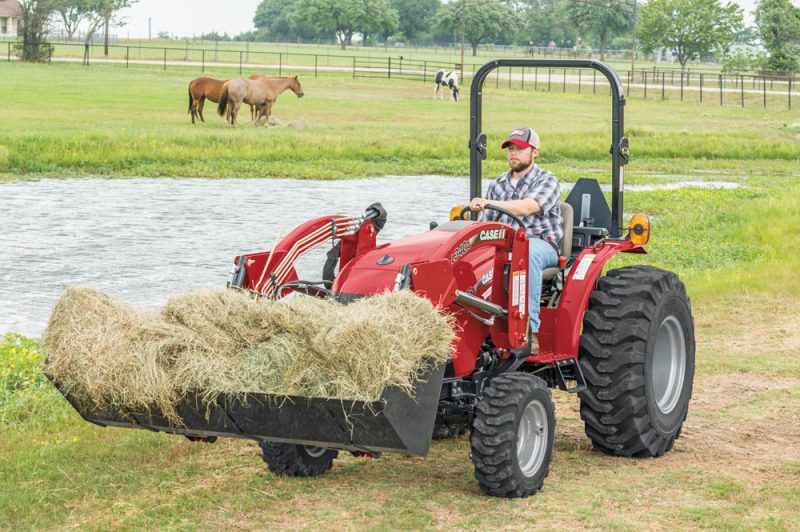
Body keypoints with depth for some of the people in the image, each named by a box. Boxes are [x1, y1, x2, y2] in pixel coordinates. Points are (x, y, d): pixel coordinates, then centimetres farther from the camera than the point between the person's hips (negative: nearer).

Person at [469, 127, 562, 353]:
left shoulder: (547, 181, 0)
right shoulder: (498, 185, 20)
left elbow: (527, 207, -20)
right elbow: (484, 223, 19)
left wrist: (489, 203, -32)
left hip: (540, 244, -5)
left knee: (528, 252, -42)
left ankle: (530, 330, -44)